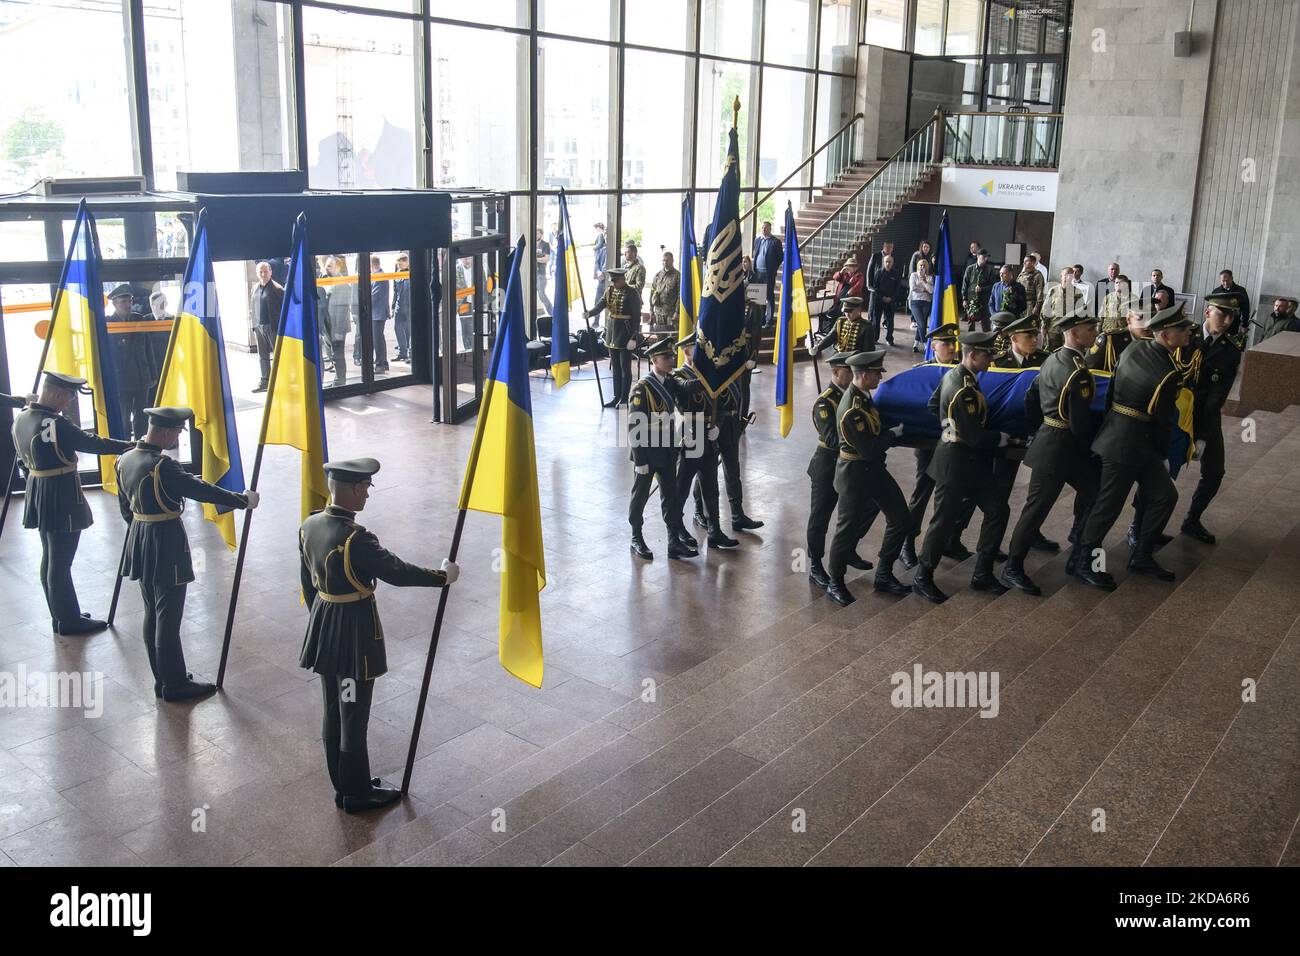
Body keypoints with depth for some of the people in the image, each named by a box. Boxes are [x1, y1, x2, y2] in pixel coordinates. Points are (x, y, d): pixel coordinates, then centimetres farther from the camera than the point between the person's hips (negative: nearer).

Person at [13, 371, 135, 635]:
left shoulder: (21, 418, 5)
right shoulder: (55, 424, -22)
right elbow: (92, 443, -17)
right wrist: (129, 447, -9)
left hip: (38, 493, 9)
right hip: (60, 498, -9)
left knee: (50, 558, 15)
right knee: (60, 562, -1)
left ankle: (60, 616, 25)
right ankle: (69, 620, 7)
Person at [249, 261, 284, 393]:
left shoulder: (277, 288, -8)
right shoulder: (255, 288, 13)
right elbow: (252, 309, 19)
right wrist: (254, 327, 15)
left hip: (273, 327, -6)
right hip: (259, 327, 6)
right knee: (262, 356, 11)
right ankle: (264, 381, 18)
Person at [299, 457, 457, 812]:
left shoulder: (309, 526, 0)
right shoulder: (355, 539, -26)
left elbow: (307, 582, 11)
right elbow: (397, 573, -23)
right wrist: (444, 576, -10)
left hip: (323, 627, 8)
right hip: (355, 630, -8)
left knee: (332, 711, 18)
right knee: (353, 715, 5)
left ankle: (343, 786, 32)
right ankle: (357, 794, 19)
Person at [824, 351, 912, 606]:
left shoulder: (862, 396, 3)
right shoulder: (851, 410, -26)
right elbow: (869, 449, -24)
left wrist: (892, 432, 5)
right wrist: (895, 433, -13)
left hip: (874, 469, 9)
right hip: (855, 473, -9)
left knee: (899, 517, 10)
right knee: (848, 527, 4)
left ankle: (884, 576, 22)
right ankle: (835, 583, 21)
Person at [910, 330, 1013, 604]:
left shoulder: (951, 375, 4)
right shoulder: (964, 391, -25)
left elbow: (933, 404, 19)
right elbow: (974, 437, -22)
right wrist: (999, 438, -6)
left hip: (971, 462, 10)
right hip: (956, 463, -10)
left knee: (998, 509, 9)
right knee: (944, 520, 1)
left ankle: (983, 574, 17)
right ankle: (922, 578, 16)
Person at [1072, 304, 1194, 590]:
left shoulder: (1134, 348, 1)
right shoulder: (1169, 373, -19)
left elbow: (1112, 388, 12)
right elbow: (1163, 420, -8)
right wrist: (1163, 453, 8)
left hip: (1113, 430, 9)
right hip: (1128, 445, -9)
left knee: (1165, 495, 15)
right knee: (1109, 506, 4)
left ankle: (1141, 558, 25)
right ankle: (1083, 563, 17)